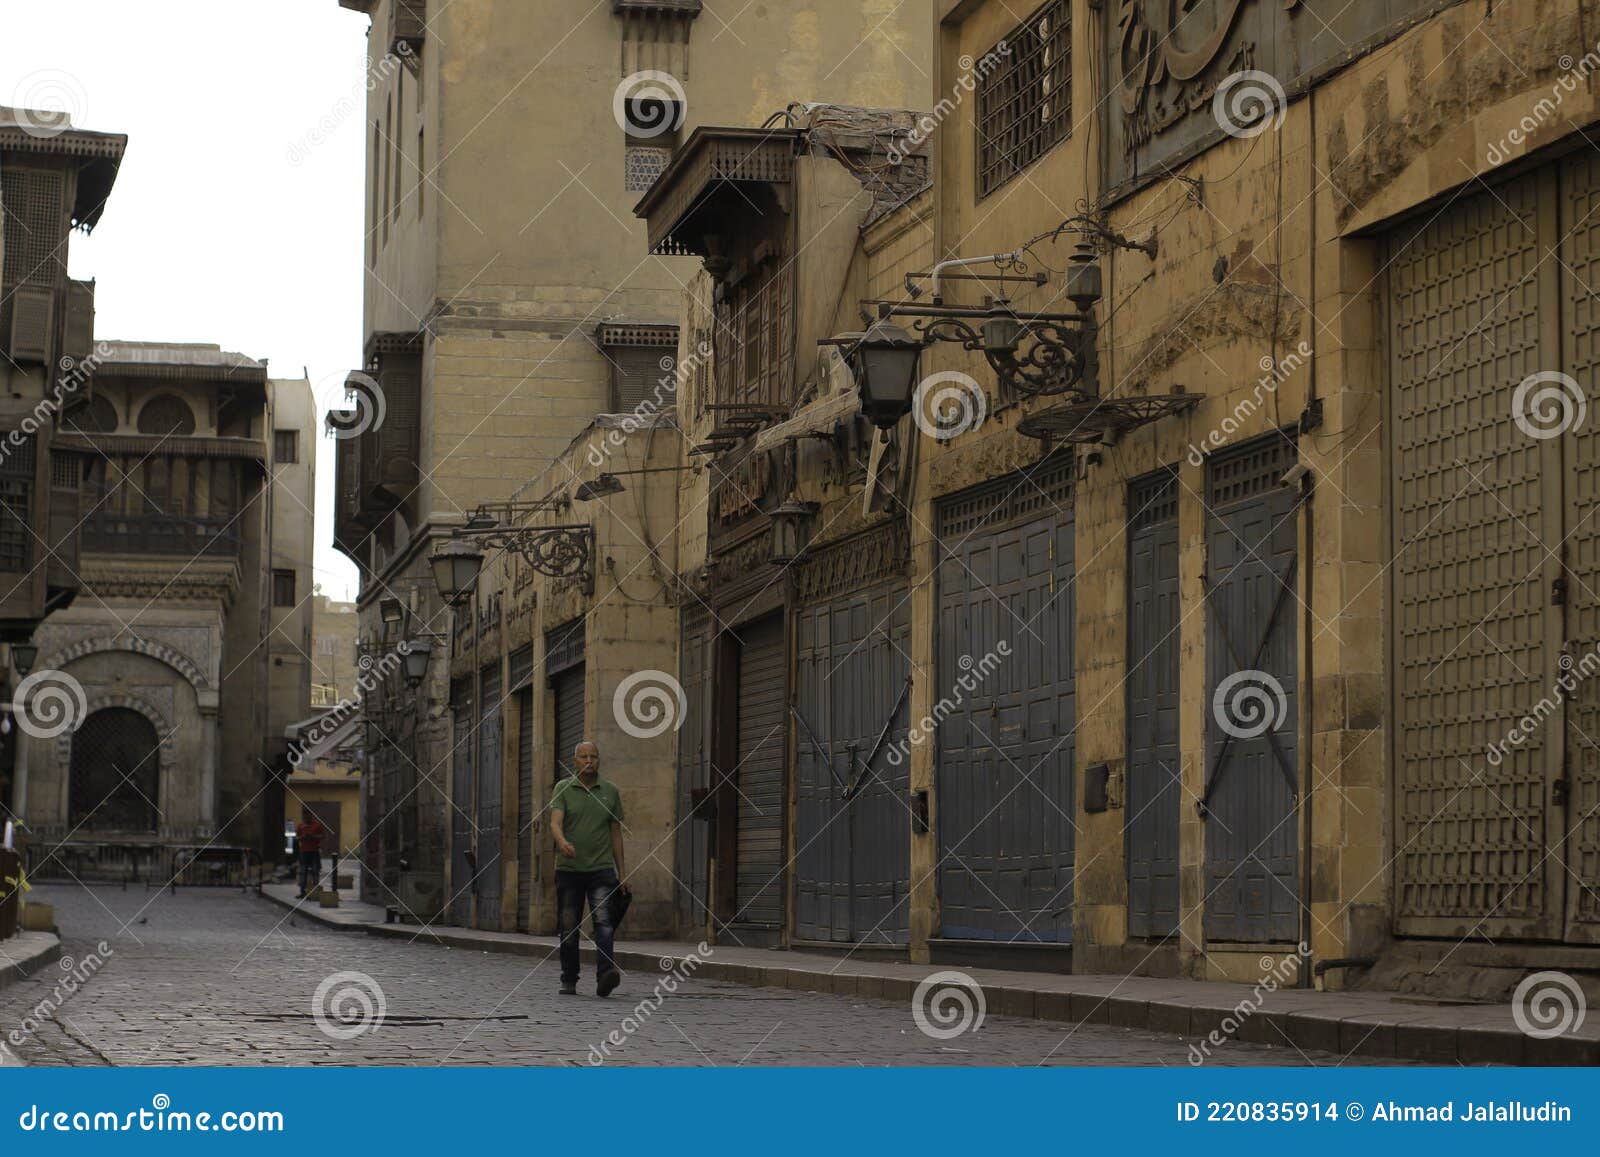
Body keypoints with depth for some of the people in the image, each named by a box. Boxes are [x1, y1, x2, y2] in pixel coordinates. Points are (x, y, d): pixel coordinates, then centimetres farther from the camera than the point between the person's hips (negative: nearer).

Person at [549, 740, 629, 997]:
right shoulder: (563, 789, 3)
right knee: (569, 928, 5)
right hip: (568, 869, 0)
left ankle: (605, 975, -29)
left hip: (601, 869, 0)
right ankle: (569, 981, 17)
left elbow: (616, 833, 13)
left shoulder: (610, 791, 9)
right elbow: (555, 822, -12)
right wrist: (562, 842, -35)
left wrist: (622, 871, 10)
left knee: (603, 921, -17)